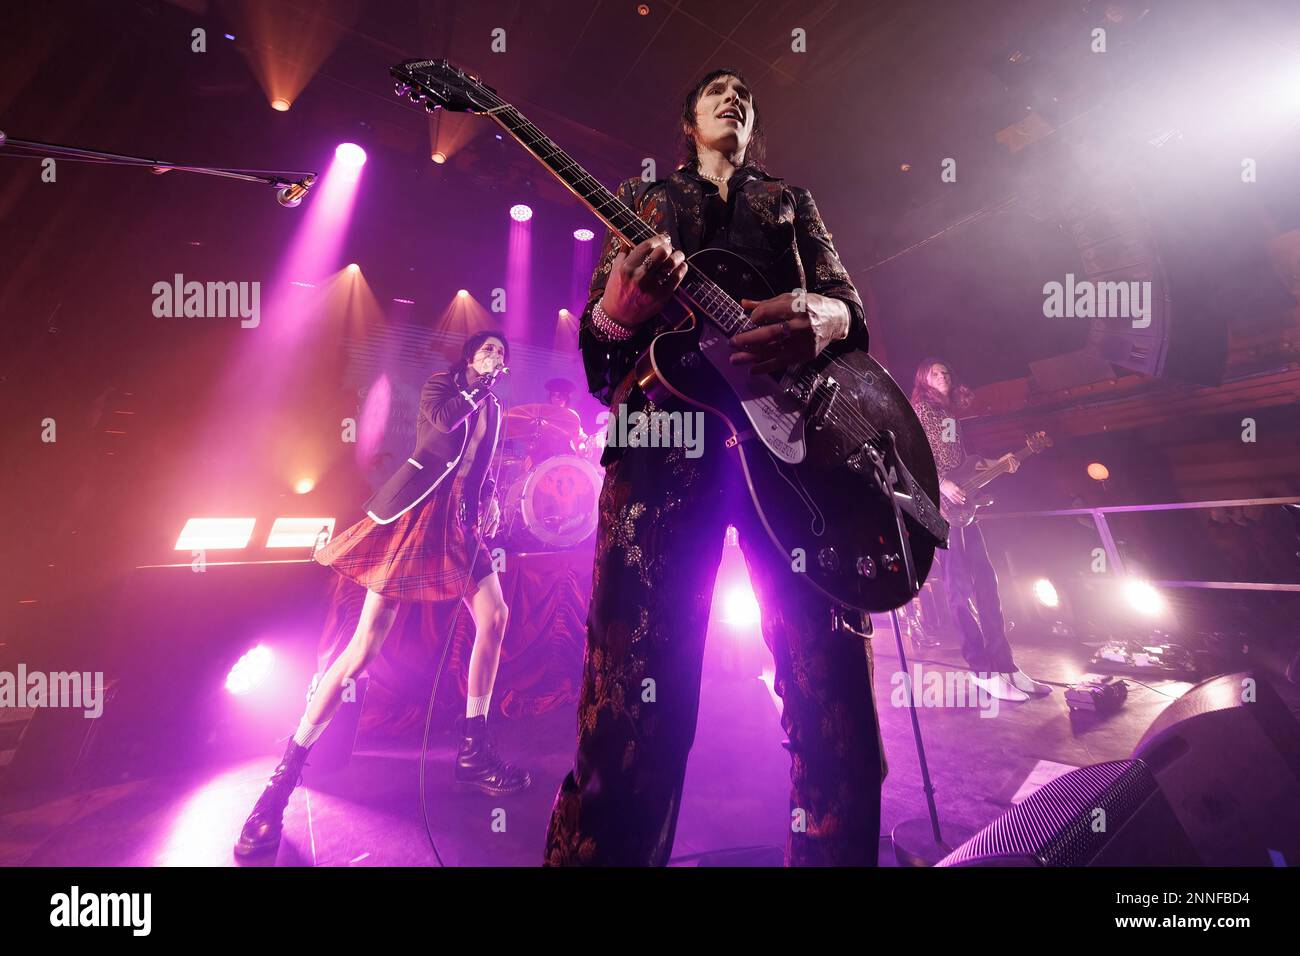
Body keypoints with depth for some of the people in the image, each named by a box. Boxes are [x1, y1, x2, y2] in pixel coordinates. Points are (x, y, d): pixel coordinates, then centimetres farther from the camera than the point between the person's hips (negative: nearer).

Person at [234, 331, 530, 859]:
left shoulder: (494, 407, 21)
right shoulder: (440, 383, 5)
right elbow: (442, 418, -18)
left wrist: (491, 499, 4)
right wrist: (477, 386, -4)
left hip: (459, 521, 7)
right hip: (414, 511, -6)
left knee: (494, 615, -7)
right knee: (365, 645, -11)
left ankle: (474, 751, 5)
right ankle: (286, 774, 0)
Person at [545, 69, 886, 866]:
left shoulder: (792, 201, 32)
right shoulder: (641, 199, 28)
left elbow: (848, 301, 17)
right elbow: (595, 340, 16)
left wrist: (820, 318, -10)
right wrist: (617, 310, -11)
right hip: (662, 439, -1)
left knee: (835, 701, -7)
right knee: (632, 703, -12)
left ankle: (836, 851, 11)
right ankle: (610, 847, 4)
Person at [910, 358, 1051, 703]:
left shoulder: (950, 414, 23)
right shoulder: (920, 409, 0)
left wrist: (999, 463, 13)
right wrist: (941, 484, -19)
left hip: (961, 505, 8)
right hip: (938, 504, -8)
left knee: (985, 582, 4)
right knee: (960, 587, -9)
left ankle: (1005, 664, 8)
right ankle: (983, 669, -6)